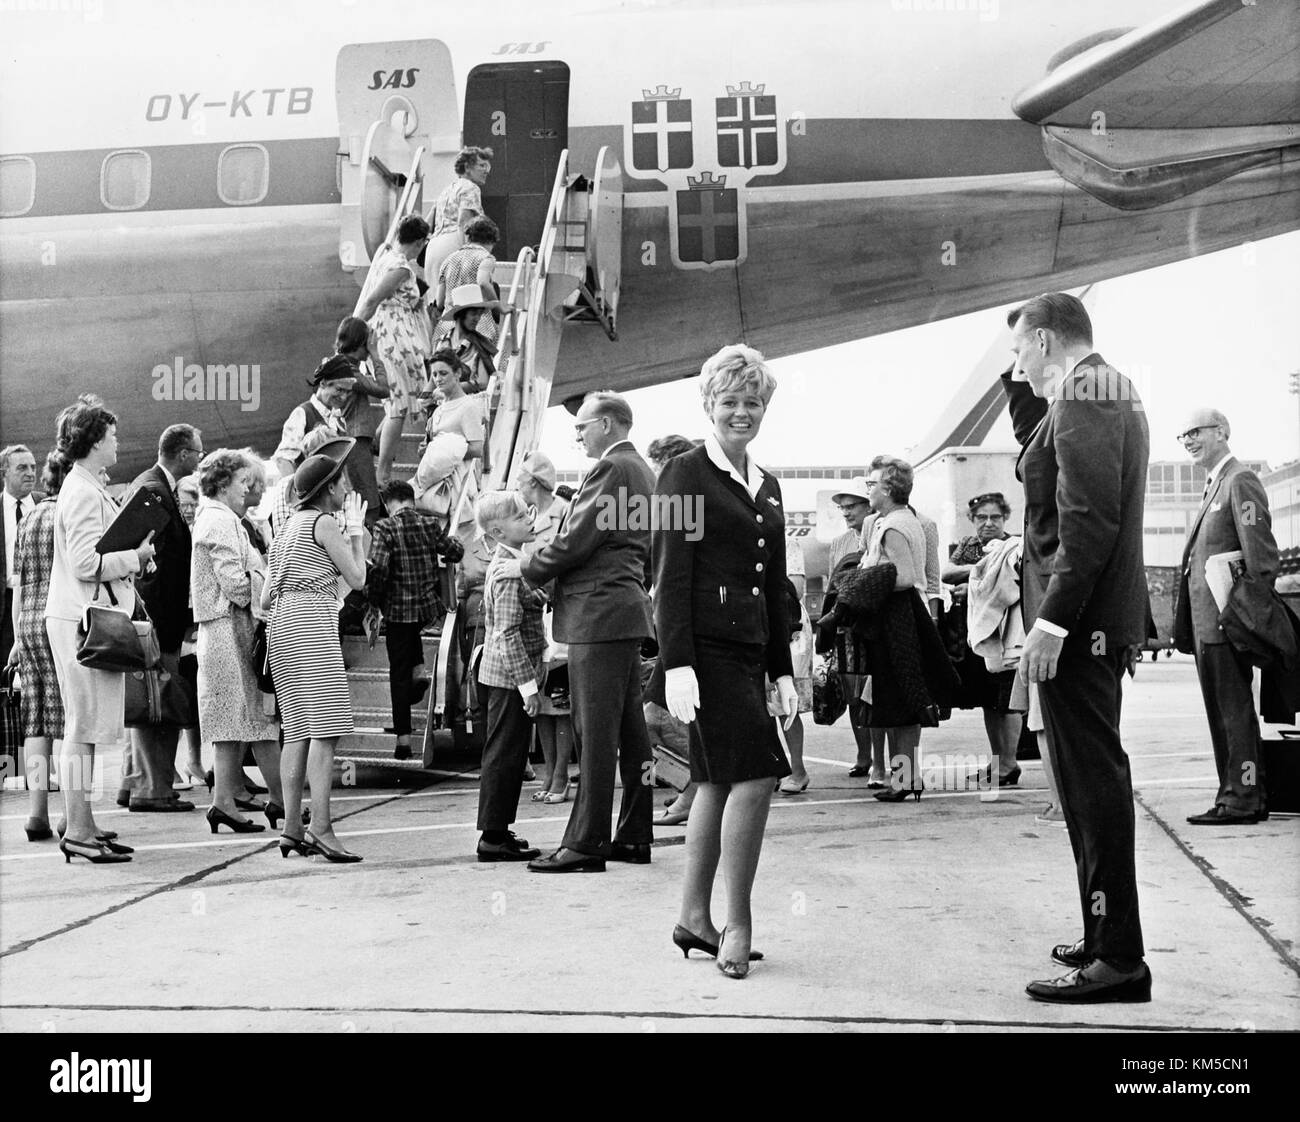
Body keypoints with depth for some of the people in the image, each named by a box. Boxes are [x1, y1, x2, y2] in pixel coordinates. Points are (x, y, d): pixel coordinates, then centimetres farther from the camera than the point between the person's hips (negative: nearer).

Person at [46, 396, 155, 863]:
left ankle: (82, 825, 19)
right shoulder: (84, 492, -14)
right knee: (83, 726, -7)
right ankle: (78, 831, -2)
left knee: (83, 727, 12)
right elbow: (85, 563, -20)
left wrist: (131, 553, 9)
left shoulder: (85, 487, 18)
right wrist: (137, 556, -11)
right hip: (81, 620, -10)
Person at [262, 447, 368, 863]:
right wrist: (356, 529, 7)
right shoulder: (324, 522, -4)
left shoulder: (289, 526, 22)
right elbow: (357, 577, -4)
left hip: (282, 628, 9)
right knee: (326, 727, -12)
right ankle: (320, 828, -19)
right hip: (311, 627, -9)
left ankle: (292, 828, 4)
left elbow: (266, 599, 19)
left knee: (297, 729, 7)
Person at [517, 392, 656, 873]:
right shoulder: (642, 470, 19)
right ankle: (634, 836, 16)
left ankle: (586, 842, -5)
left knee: (595, 733, -8)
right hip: (628, 605, 10)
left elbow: (578, 540, -15)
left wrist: (527, 568, -3)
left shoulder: (612, 468, -11)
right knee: (630, 729, 11)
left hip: (598, 612, -10)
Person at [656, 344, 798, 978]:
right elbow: (670, 578, -10)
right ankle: (737, 922, -1)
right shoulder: (684, 475, -3)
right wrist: (676, 665, -17)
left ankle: (694, 918, 20)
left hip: (749, 649, 8)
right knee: (756, 776, -12)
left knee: (718, 781, 11)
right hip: (705, 646, -8)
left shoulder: (767, 487, 18)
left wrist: (782, 670, 15)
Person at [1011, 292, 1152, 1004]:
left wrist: (1051, 620, -22)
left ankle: (1117, 958, -1)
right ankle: (1106, 938, 24)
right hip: (1103, 620, 11)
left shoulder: (1080, 396, -11)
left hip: (1078, 623, -11)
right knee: (1095, 782, 15)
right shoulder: (1113, 392, 20)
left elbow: (1087, 520, -21)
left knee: (1093, 784, -7)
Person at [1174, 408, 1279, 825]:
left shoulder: (1241, 482, -8)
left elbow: (1261, 553, -15)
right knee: (1221, 715, 12)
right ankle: (1235, 796, 18)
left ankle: (1244, 799, -3)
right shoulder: (1214, 486, 22)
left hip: (1227, 619, -10)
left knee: (1235, 712, -6)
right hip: (1206, 621, 10)